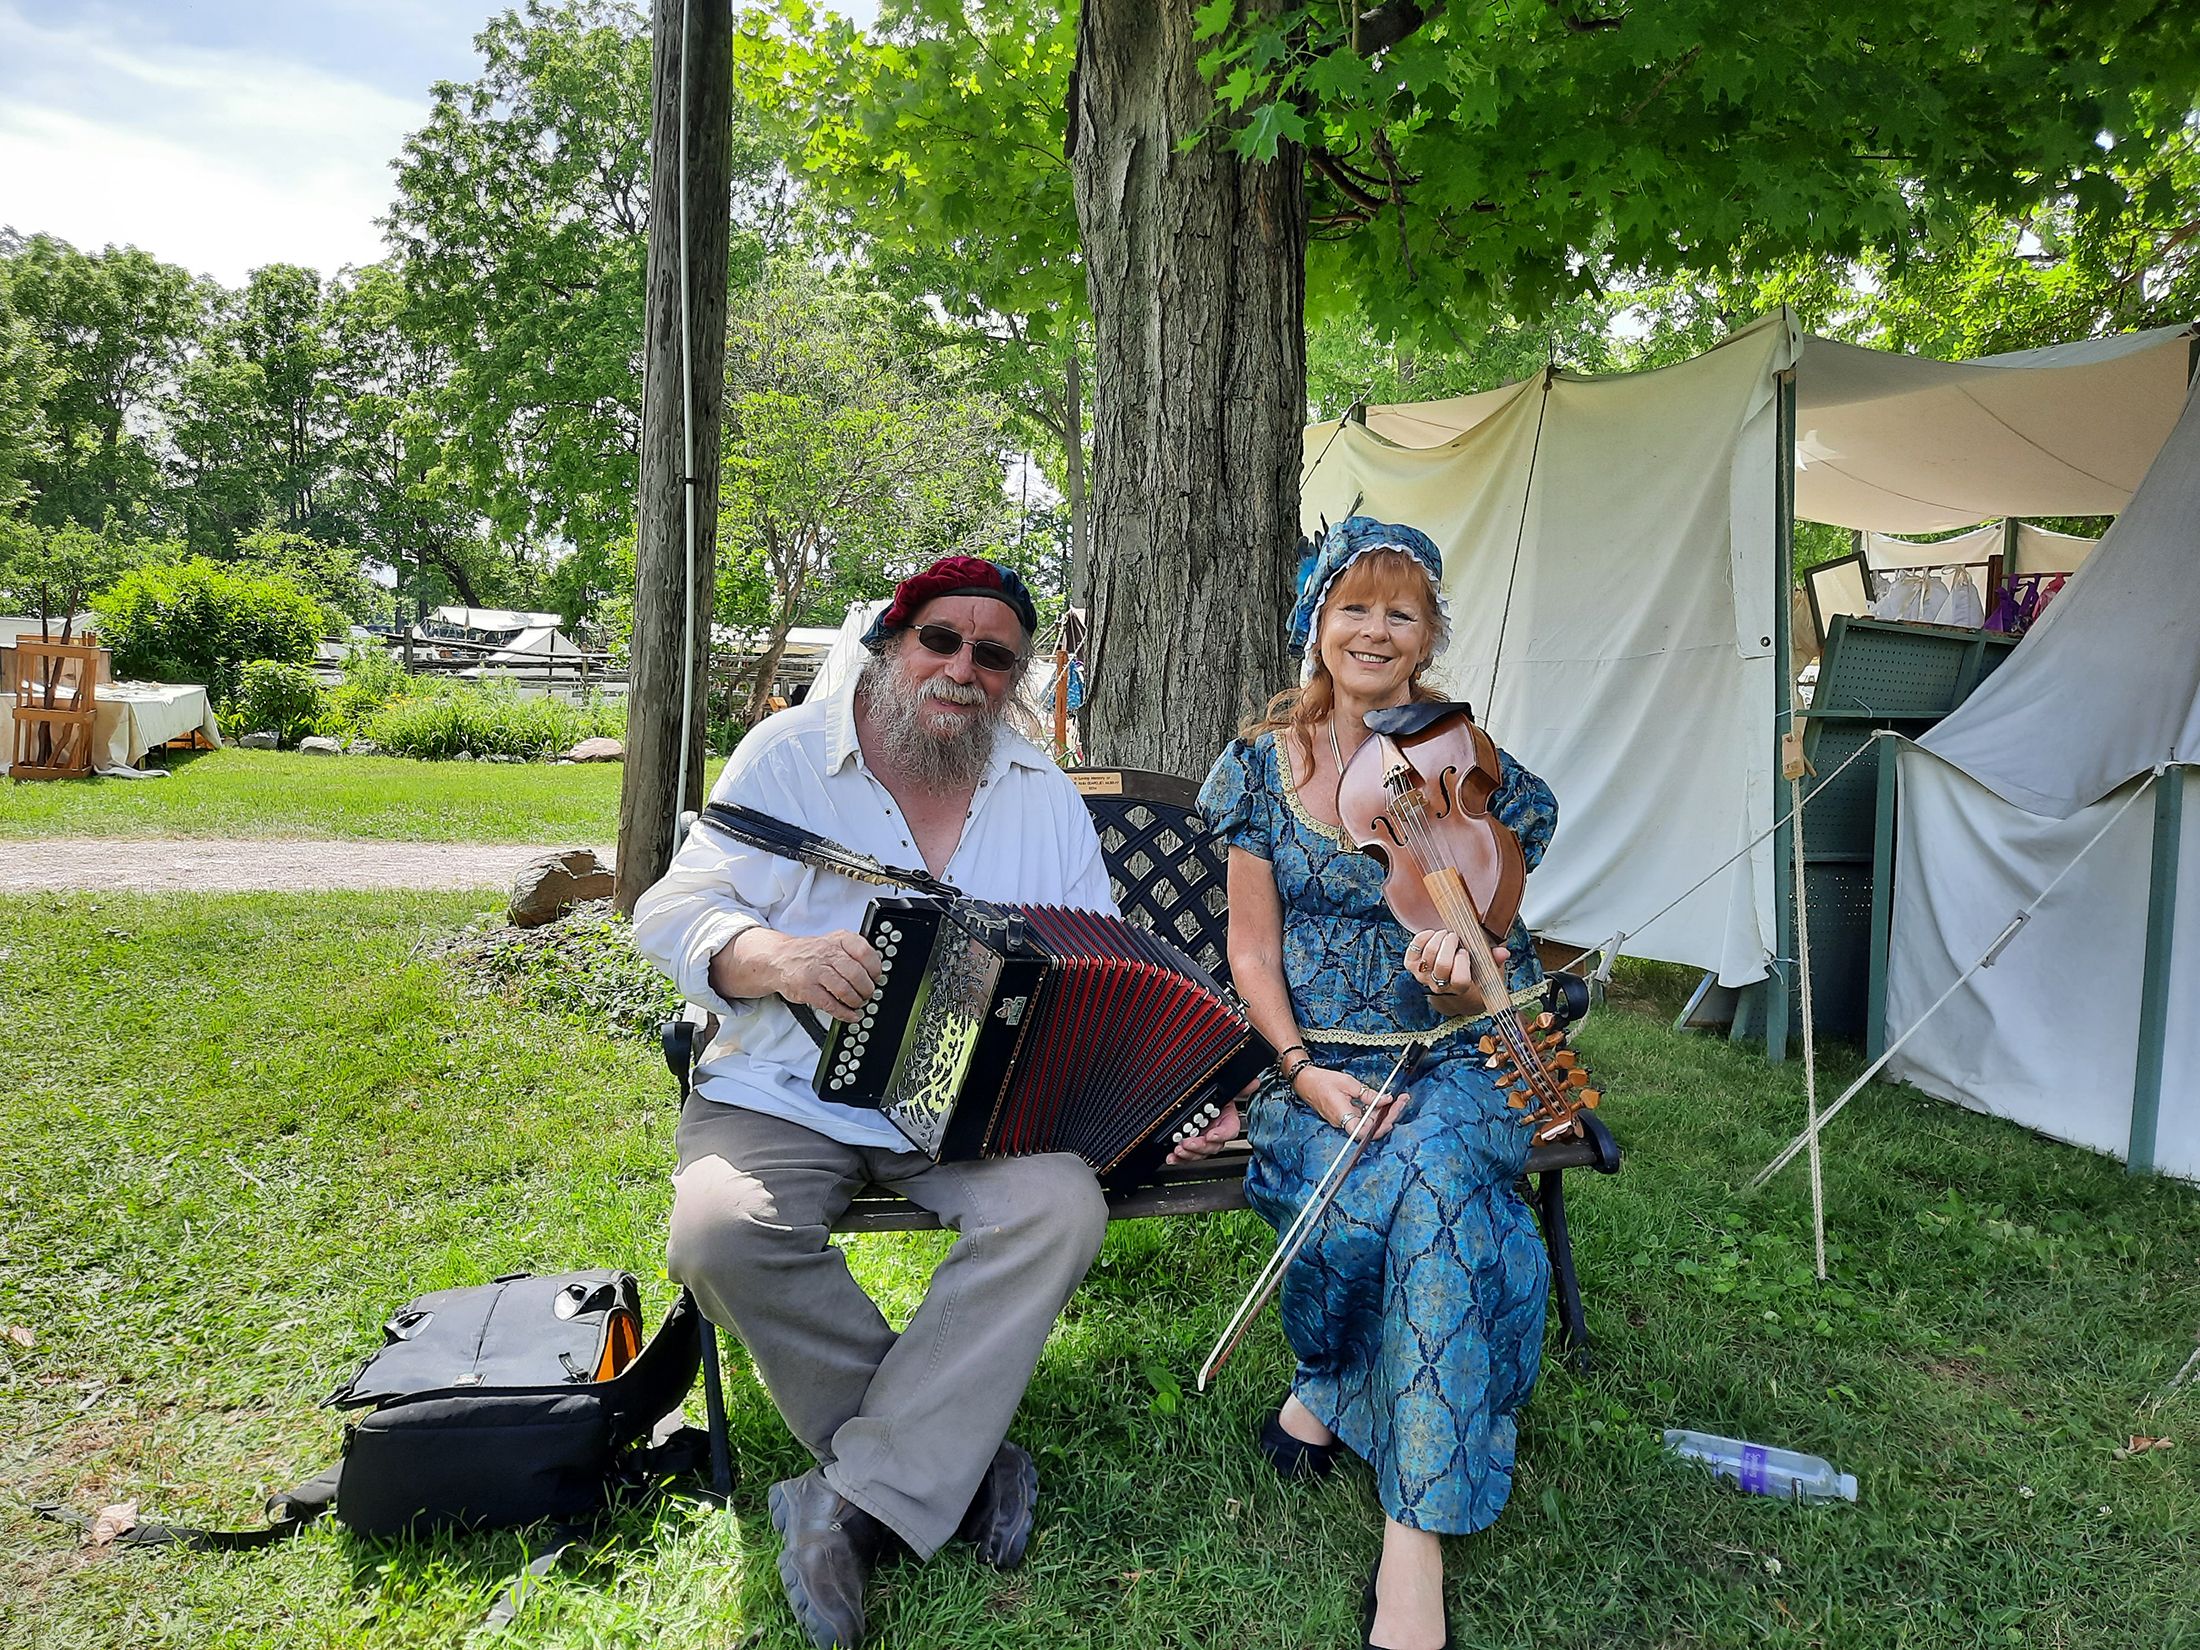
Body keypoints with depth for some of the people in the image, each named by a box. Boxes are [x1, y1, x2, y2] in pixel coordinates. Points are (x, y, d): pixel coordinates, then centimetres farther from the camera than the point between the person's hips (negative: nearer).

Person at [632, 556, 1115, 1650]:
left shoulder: (1044, 795, 9)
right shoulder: (789, 752, 1)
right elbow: (674, 911, -5)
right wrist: (777, 956, -26)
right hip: (786, 1095, -1)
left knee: (1062, 1213, -28)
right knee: (719, 1235, -30)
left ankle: (854, 1507, -19)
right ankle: (953, 1460, -12)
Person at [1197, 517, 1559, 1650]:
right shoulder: (1263, 765, 5)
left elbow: (1481, 981, 4)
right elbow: (1253, 947, 3)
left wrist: (1460, 971, -22)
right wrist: (1303, 1071, -13)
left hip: (1447, 1058, 0)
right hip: (1309, 1058, 0)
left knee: (1431, 1169, -34)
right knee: (1362, 1196, -34)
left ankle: (1413, 1544, -21)